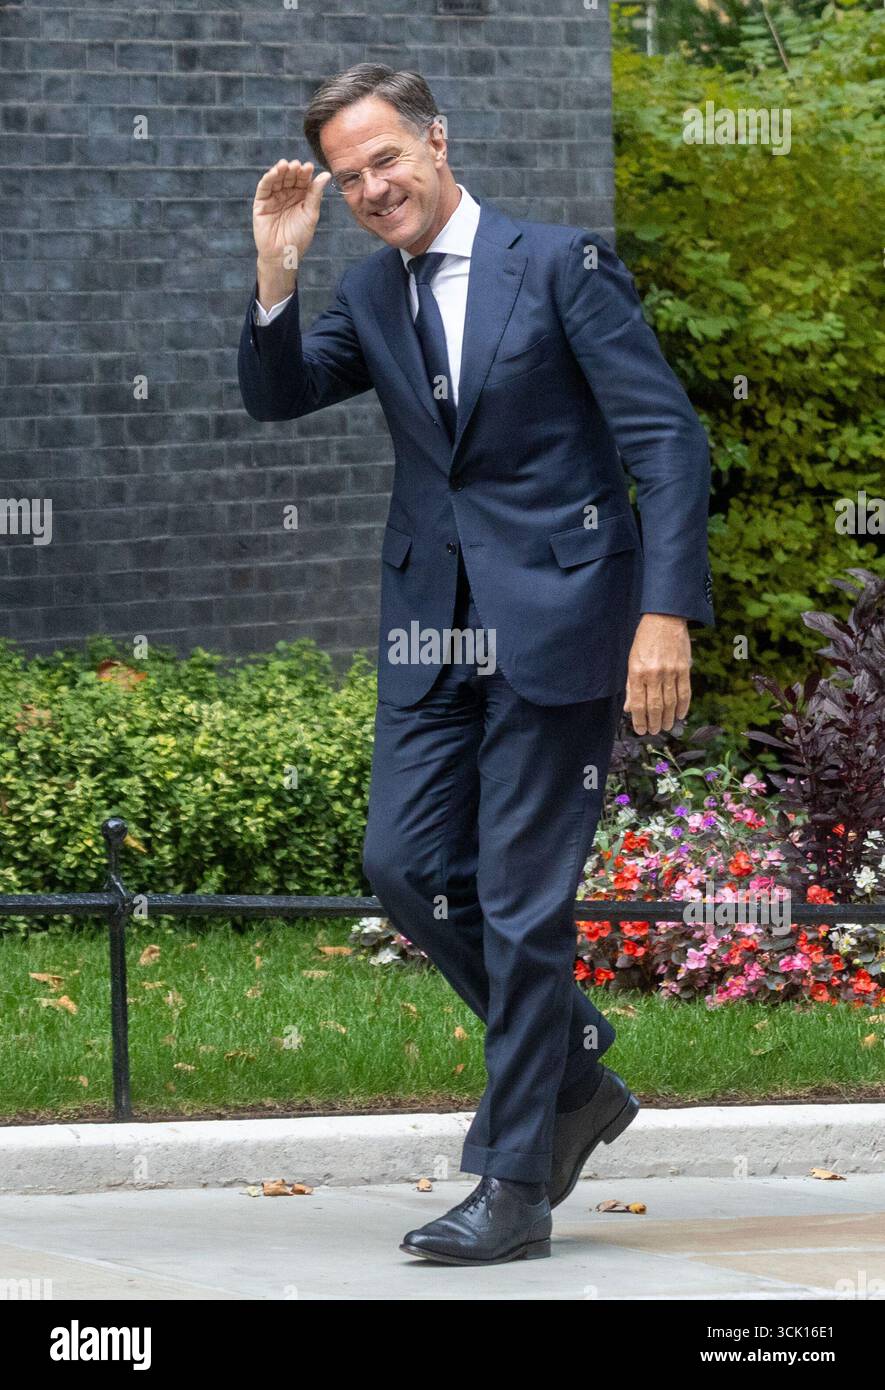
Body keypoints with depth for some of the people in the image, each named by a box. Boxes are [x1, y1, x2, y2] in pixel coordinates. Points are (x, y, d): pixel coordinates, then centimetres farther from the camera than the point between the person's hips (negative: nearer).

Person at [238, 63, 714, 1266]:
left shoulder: (561, 266, -6)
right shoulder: (373, 295, 12)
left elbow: (668, 440, -9)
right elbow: (277, 396, 8)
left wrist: (667, 613, -18)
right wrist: (277, 273, -7)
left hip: (557, 624, -6)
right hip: (434, 628, 6)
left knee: (523, 897, -5)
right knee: (405, 865, 1)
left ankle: (514, 1185, 2)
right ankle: (574, 1077, 21)